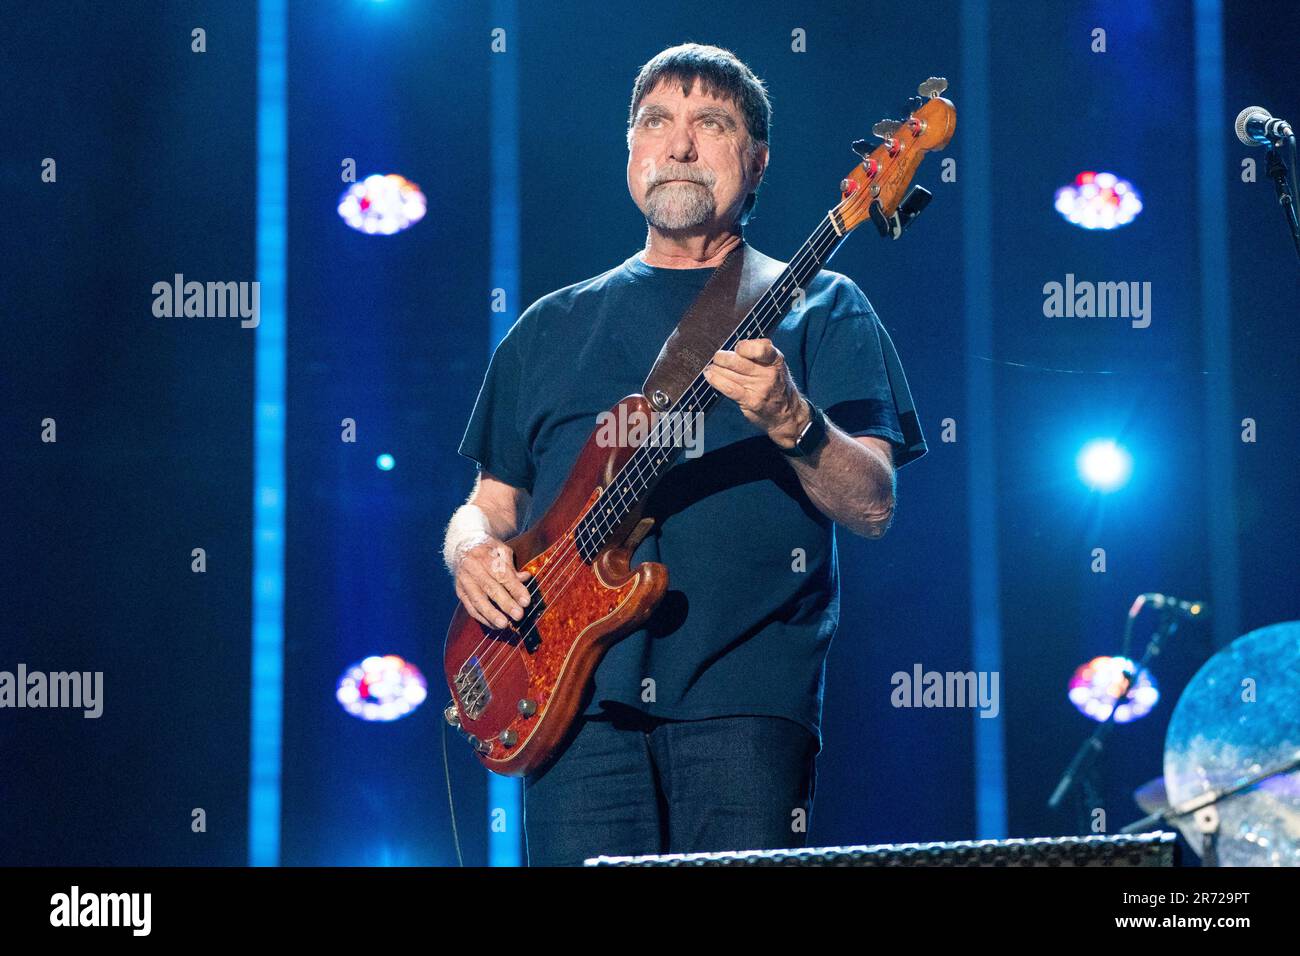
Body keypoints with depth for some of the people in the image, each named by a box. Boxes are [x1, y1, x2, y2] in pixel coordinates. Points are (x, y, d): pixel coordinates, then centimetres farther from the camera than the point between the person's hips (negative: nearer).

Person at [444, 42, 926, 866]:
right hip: (578, 699, 2)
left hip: (745, 703, -2)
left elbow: (872, 508, -1)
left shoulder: (818, 310, 10)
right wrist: (474, 550, 0)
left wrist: (790, 421, -19)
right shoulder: (555, 328, 19)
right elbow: (491, 502, 22)